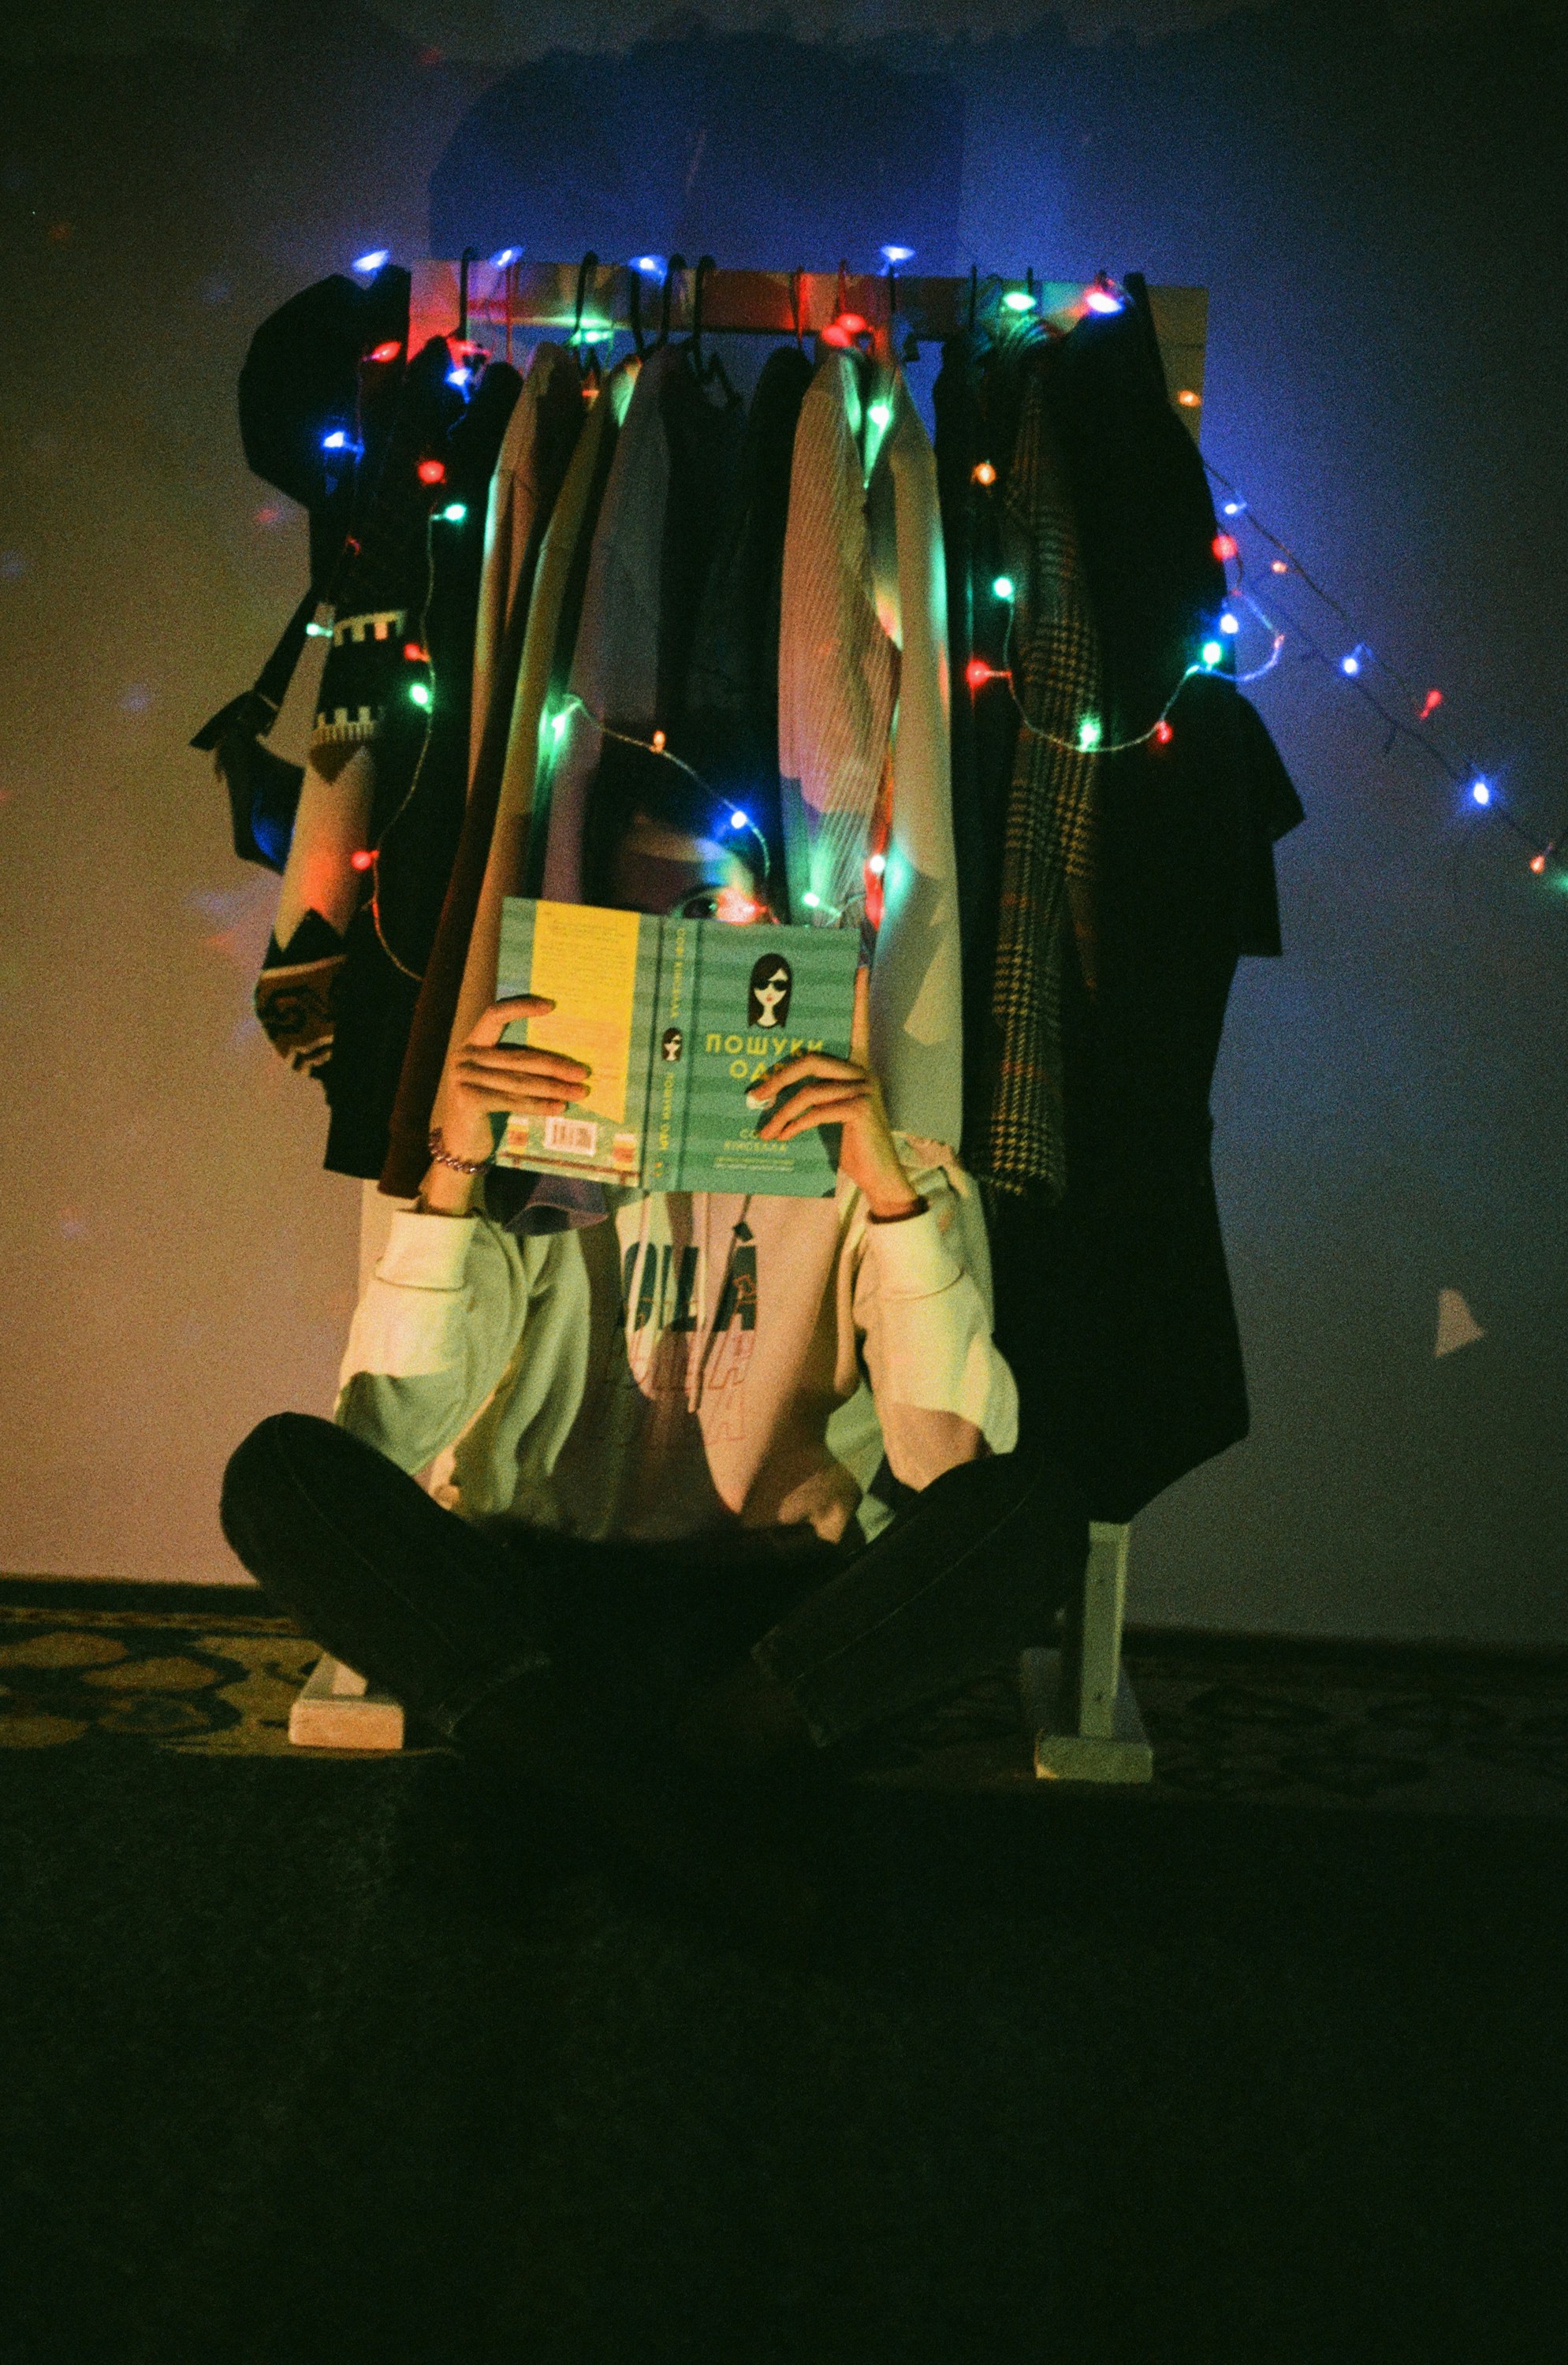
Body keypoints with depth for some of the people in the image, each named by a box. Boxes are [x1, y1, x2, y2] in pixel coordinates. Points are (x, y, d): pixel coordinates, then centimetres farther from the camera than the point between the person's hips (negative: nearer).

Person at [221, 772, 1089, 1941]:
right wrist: (453, 1171, -17)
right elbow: (392, 1440, -6)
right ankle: (672, 1803, -27)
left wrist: (894, 1191, -20)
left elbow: (951, 1460, -10)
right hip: (533, 1617, 1)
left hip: (779, 1624, -1)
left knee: (1035, 1508, -26)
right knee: (283, 1467, -23)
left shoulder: (893, 1173, 6)